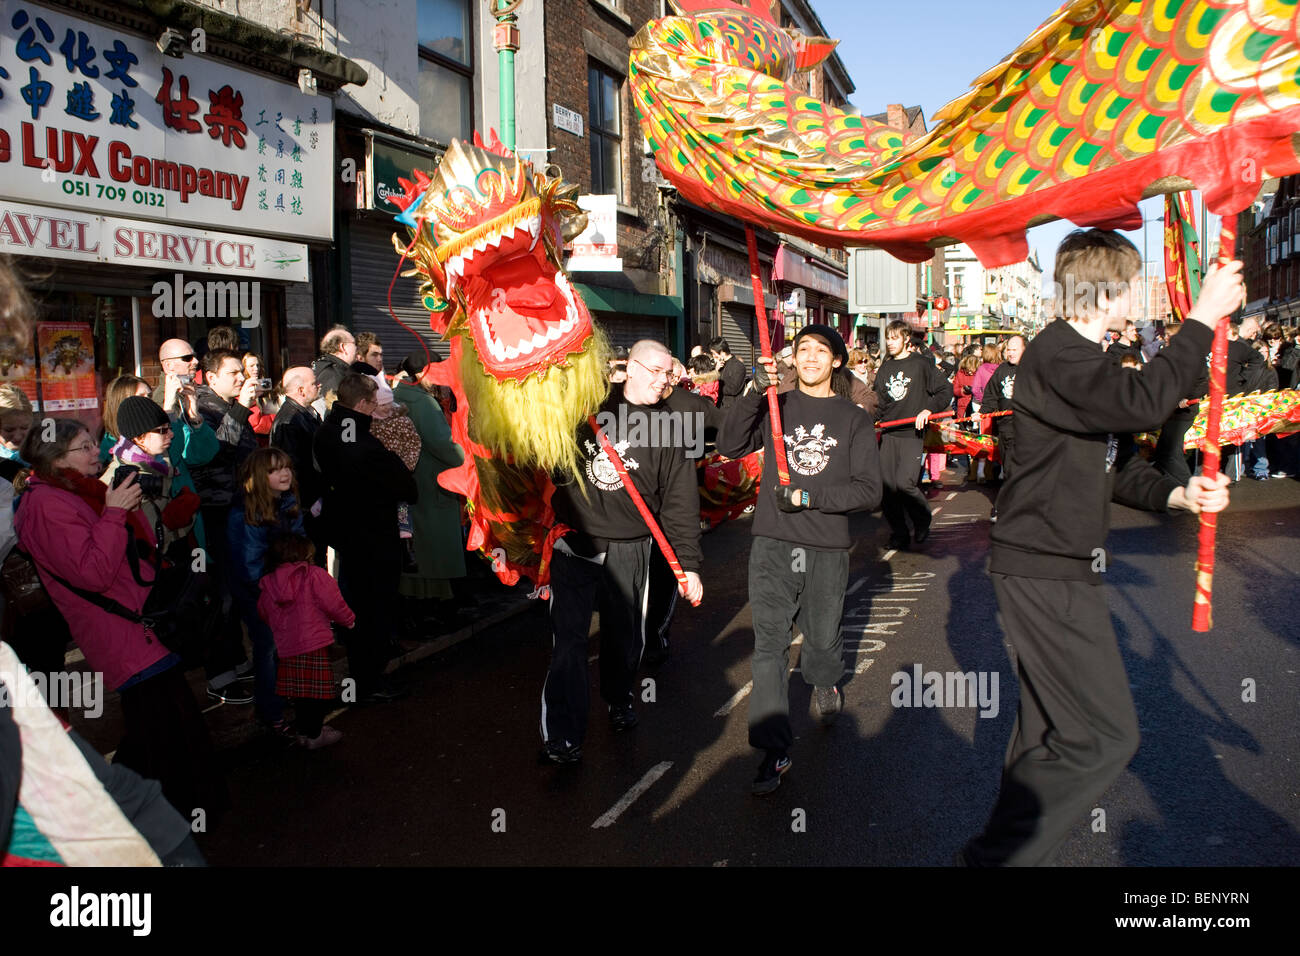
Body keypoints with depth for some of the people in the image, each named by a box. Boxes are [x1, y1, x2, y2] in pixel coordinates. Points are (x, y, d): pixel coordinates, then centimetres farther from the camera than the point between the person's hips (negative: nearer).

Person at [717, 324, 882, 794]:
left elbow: (868, 490, -3)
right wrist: (753, 393, -19)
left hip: (827, 548, 0)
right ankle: (774, 747, 2)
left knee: (823, 638, 14)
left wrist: (808, 497, -14)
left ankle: (825, 685, 49)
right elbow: (729, 445, -8)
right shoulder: (775, 408, 7)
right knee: (770, 644, -5)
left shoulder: (855, 420, 5)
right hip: (773, 544, 0)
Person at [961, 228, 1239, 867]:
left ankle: (1008, 846, 30)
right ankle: (998, 855, -2)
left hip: (1058, 567, 11)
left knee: (1051, 727, 18)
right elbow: (1143, 403, -32)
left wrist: (1177, 494, 2)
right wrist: (1203, 318, -21)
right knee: (1104, 736, -10)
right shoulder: (1055, 356, -16)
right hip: (1043, 572, -11)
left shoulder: (1079, 357, 18)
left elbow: (1111, 466, 19)